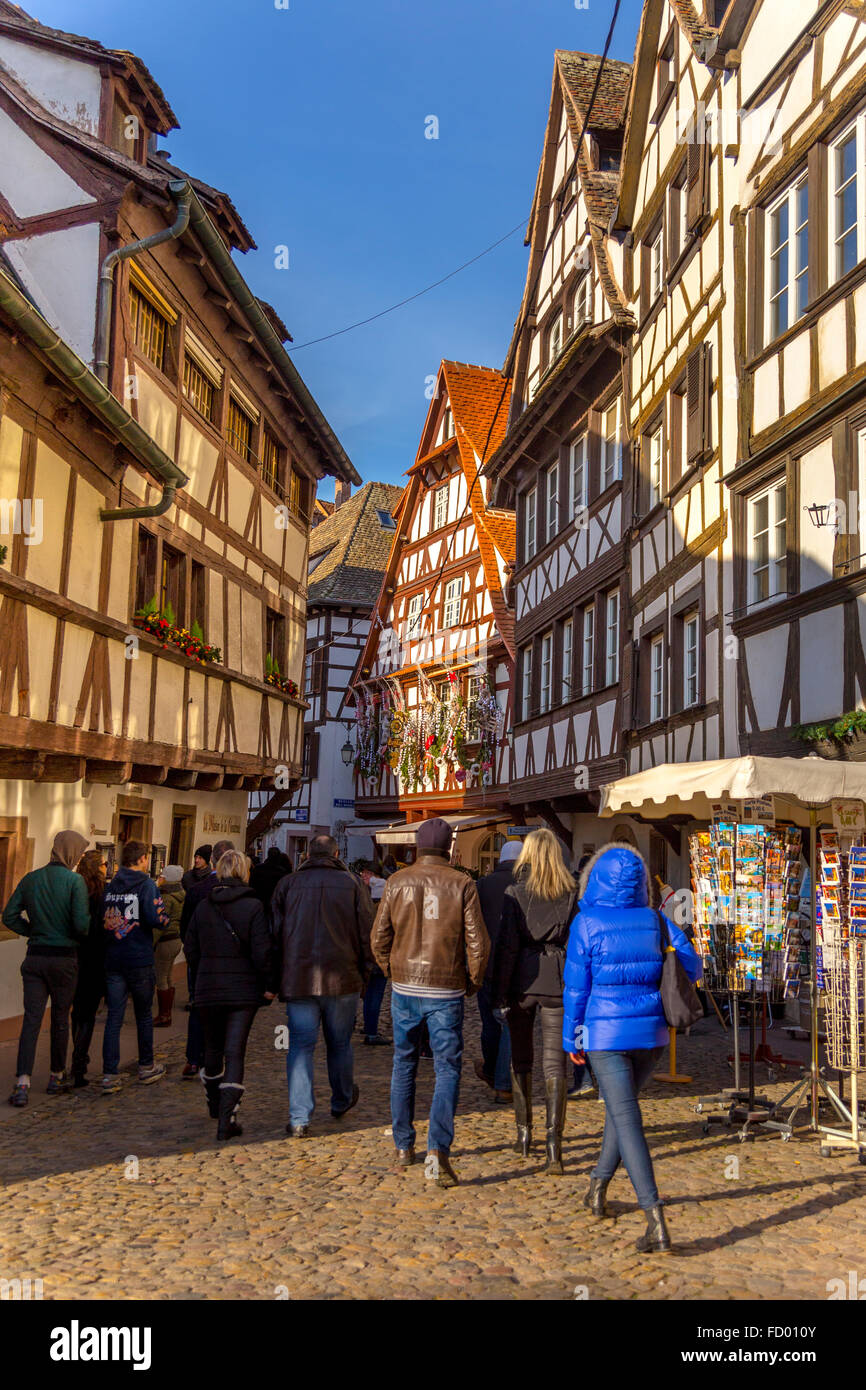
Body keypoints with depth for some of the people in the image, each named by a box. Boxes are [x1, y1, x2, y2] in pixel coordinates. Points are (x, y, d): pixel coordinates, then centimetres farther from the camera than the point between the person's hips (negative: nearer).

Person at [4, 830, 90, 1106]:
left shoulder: (30, 879, 3)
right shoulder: (74, 881, -12)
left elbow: (9, 916, 2)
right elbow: (81, 923, -18)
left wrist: (33, 930, 11)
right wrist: (81, 936, 4)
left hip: (34, 958, 3)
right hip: (64, 959, -3)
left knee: (31, 1020, 3)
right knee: (60, 1019, 12)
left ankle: (22, 1083, -6)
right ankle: (57, 1076, 24)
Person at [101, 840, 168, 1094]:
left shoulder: (109, 886, 7)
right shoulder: (147, 885, -9)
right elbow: (157, 919, -19)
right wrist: (165, 919, 2)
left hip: (113, 961, 4)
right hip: (140, 960, -4)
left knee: (114, 1018, 3)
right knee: (144, 1015, 13)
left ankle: (109, 1076, -3)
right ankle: (146, 1067, 25)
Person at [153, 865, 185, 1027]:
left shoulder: (167, 897, -17)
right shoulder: (180, 895, 10)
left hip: (165, 941, -9)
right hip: (176, 939, 9)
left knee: (160, 980, -2)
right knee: (167, 979, 15)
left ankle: (163, 1017, 2)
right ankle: (167, 1015, 20)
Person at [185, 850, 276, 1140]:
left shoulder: (203, 907, 2)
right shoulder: (253, 907, -10)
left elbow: (191, 948, 7)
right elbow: (262, 951, -14)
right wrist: (269, 985, -3)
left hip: (208, 989, 4)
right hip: (244, 990, -4)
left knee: (213, 1048, 20)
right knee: (235, 1052, -3)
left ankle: (215, 1105, 39)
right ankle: (227, 1119, -11)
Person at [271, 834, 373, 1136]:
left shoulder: (287, 884, 3)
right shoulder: (352, 884, 1)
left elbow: (275, 932, 5)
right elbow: (366, 933, 1)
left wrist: (277, 978, 13)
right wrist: (363, 973, 12)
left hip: (297, 978, 0)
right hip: (342, 978, 0)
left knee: (300, 1046, 3)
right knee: (340, 1044, 16)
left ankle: (299, 1118, -4)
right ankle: (342, 1102, 34)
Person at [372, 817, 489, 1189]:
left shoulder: (397, 882, -2)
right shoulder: (461, 884, -7)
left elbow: (380, 938, 1)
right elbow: (477, 942, -7)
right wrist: (473, 981, 8)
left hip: (404, 988, 3)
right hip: (446, 992, -2)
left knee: (403, 1065, 18)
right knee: (447, 1070, 3)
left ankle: (403, 1147, 27)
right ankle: (437, 1152, -9)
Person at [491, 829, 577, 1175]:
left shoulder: (515, 892, -5)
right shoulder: (571, 893, 0)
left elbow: (507, 944, -7)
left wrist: (499, 991, -3)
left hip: (522, 979, 0)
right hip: (558, 981, 1)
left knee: (520, 1059, 15)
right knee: (555, 1062, 1)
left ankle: (524, 1133, 25)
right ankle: (554, 1140, -10)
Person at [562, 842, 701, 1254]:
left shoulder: (587, 922, -11)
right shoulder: (655, 919, -1)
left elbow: (576, 985, -6)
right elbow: (692, 967, 0)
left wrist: (572, 1037, 5)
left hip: (606, 1035, -4)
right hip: (651, 1034, 4)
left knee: (627, 1120, -3)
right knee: (621, 1106, 23)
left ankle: (656, 1221, -10)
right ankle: (598, 1189, 37)